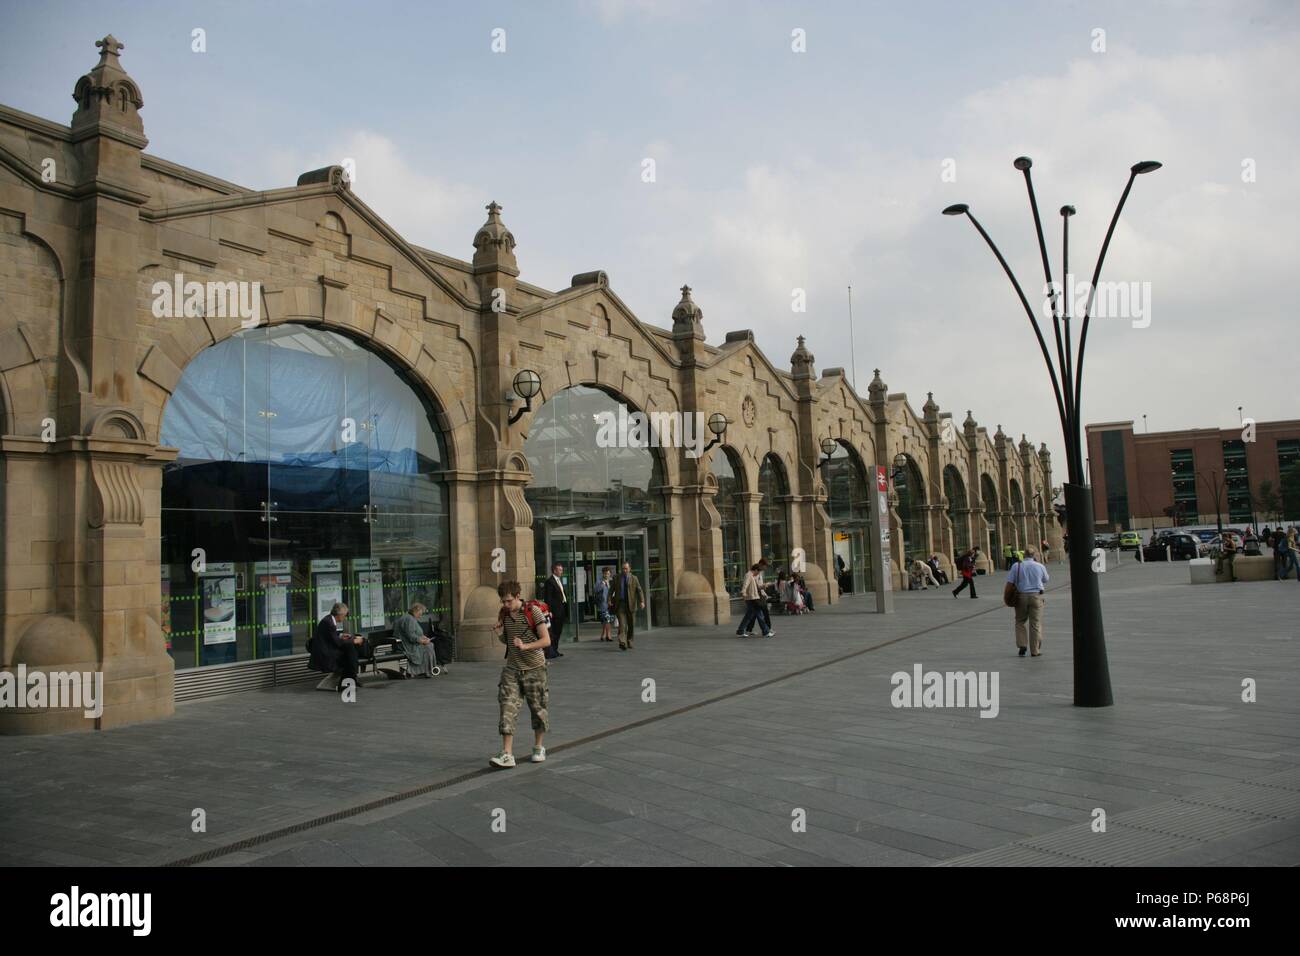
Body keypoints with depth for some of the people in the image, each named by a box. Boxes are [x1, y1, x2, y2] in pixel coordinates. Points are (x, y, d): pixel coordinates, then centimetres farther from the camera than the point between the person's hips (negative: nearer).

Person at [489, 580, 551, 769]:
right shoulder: (503, 614, 3)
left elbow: (546, 640, -15)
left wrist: (525, 646, -27)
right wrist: (499, 633, -4)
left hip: (534, 668, -4)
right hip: (512, 668, 4)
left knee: (538, 707, 7)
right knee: (508, 708, -7)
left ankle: (538, 748, 26)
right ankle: (507, 755, -8)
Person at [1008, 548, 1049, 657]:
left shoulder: (1016, 566, -2)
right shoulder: (1040, 566, -1)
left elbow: (1009, 582, -6)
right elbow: (1046, 580, 16)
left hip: (1021, 596, 0)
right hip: (1036, 596, 0)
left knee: (1020, 621, 16)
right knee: (1036, 623, 5)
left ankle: (1022, 645, 4)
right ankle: (1035, 651, 7)